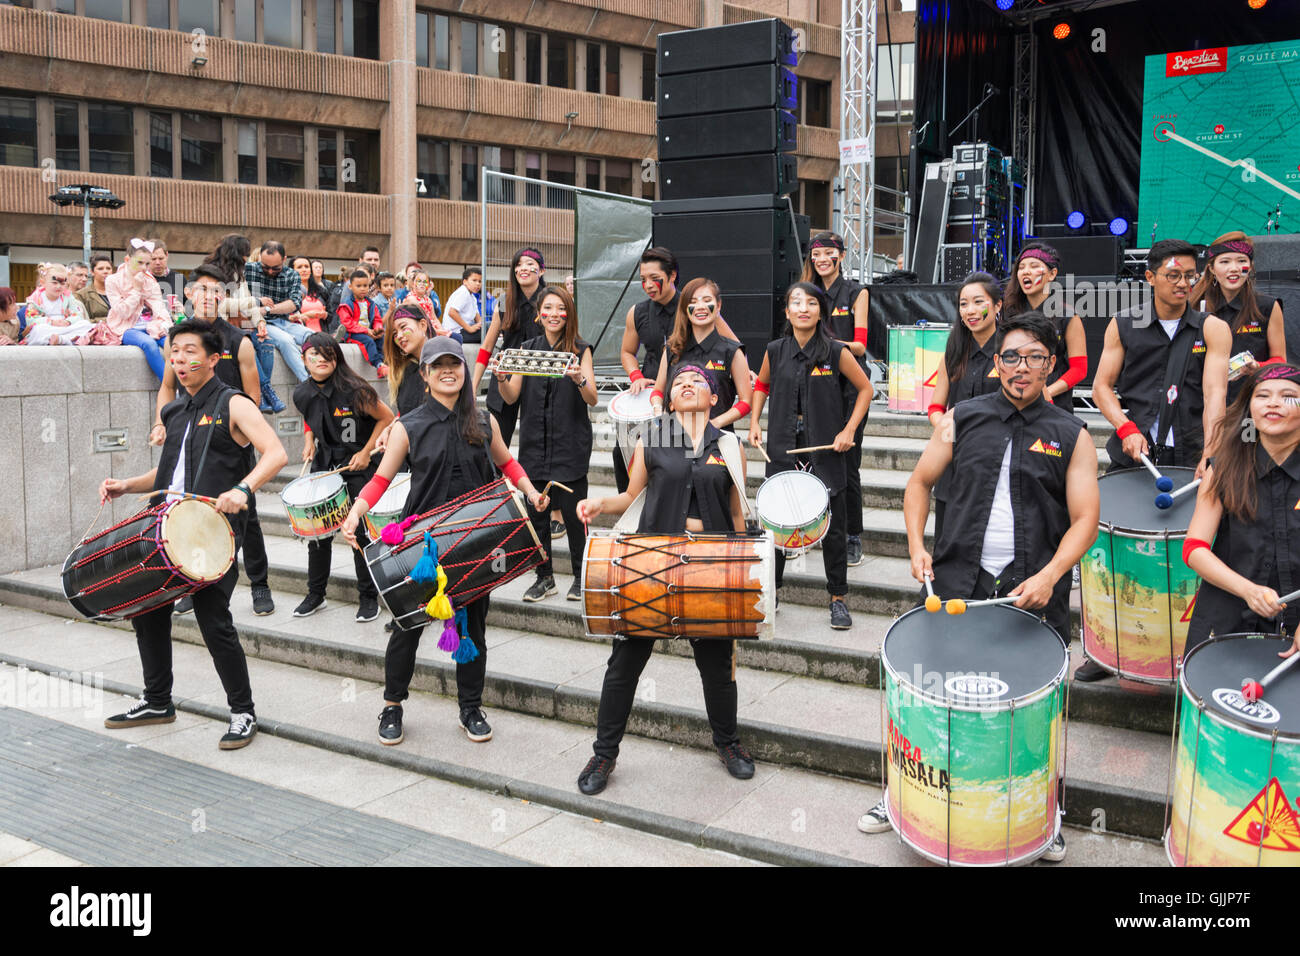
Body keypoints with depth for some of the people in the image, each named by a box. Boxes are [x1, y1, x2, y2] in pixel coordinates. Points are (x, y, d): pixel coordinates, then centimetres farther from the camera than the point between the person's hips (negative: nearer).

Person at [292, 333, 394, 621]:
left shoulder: (354, 390, -18)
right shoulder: (302, 394, -2)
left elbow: (386, 418, -9)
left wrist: (366, 452, -11)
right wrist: (309, 442, 3)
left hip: (358, 466, -5)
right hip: (323, 465, 5)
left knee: (361, 532, -4)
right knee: (318, 532, 7)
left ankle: (368, 597, 10)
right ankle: (315, 594, 22)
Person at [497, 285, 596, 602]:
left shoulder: (580, 350, -1)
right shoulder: (527, 349, 8)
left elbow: (593, 399, -9)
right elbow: (511, 397, 5)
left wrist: (579, 380, -29)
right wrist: (502, 378, -16)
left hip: (570, 444, -3)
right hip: (535, 443, 3)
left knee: (572, 511, -3)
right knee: (535, 511, 5)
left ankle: (581, 576, 14)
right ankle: (544, 577, 19)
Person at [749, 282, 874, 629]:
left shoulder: (836, 352, -7)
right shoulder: (775, 351, 1)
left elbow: (865, 389, 2)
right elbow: (761, 385, 18)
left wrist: (849, 431, -5)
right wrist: (754, 422, 6)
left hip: (826, 449, -2)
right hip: (782, 449, 2)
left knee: (833, 525, 3)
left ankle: (838, 599, 16)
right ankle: (769, 592, 24)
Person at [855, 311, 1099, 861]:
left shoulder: (1072, 437, 3)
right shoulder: (963, 420, 8)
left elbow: (1084, 520, -1)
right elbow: (920, 483, 14)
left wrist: (1049, 576, -17)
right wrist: (917, 547, 0)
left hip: (1033, 589, -1)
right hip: (956, 579, 1)